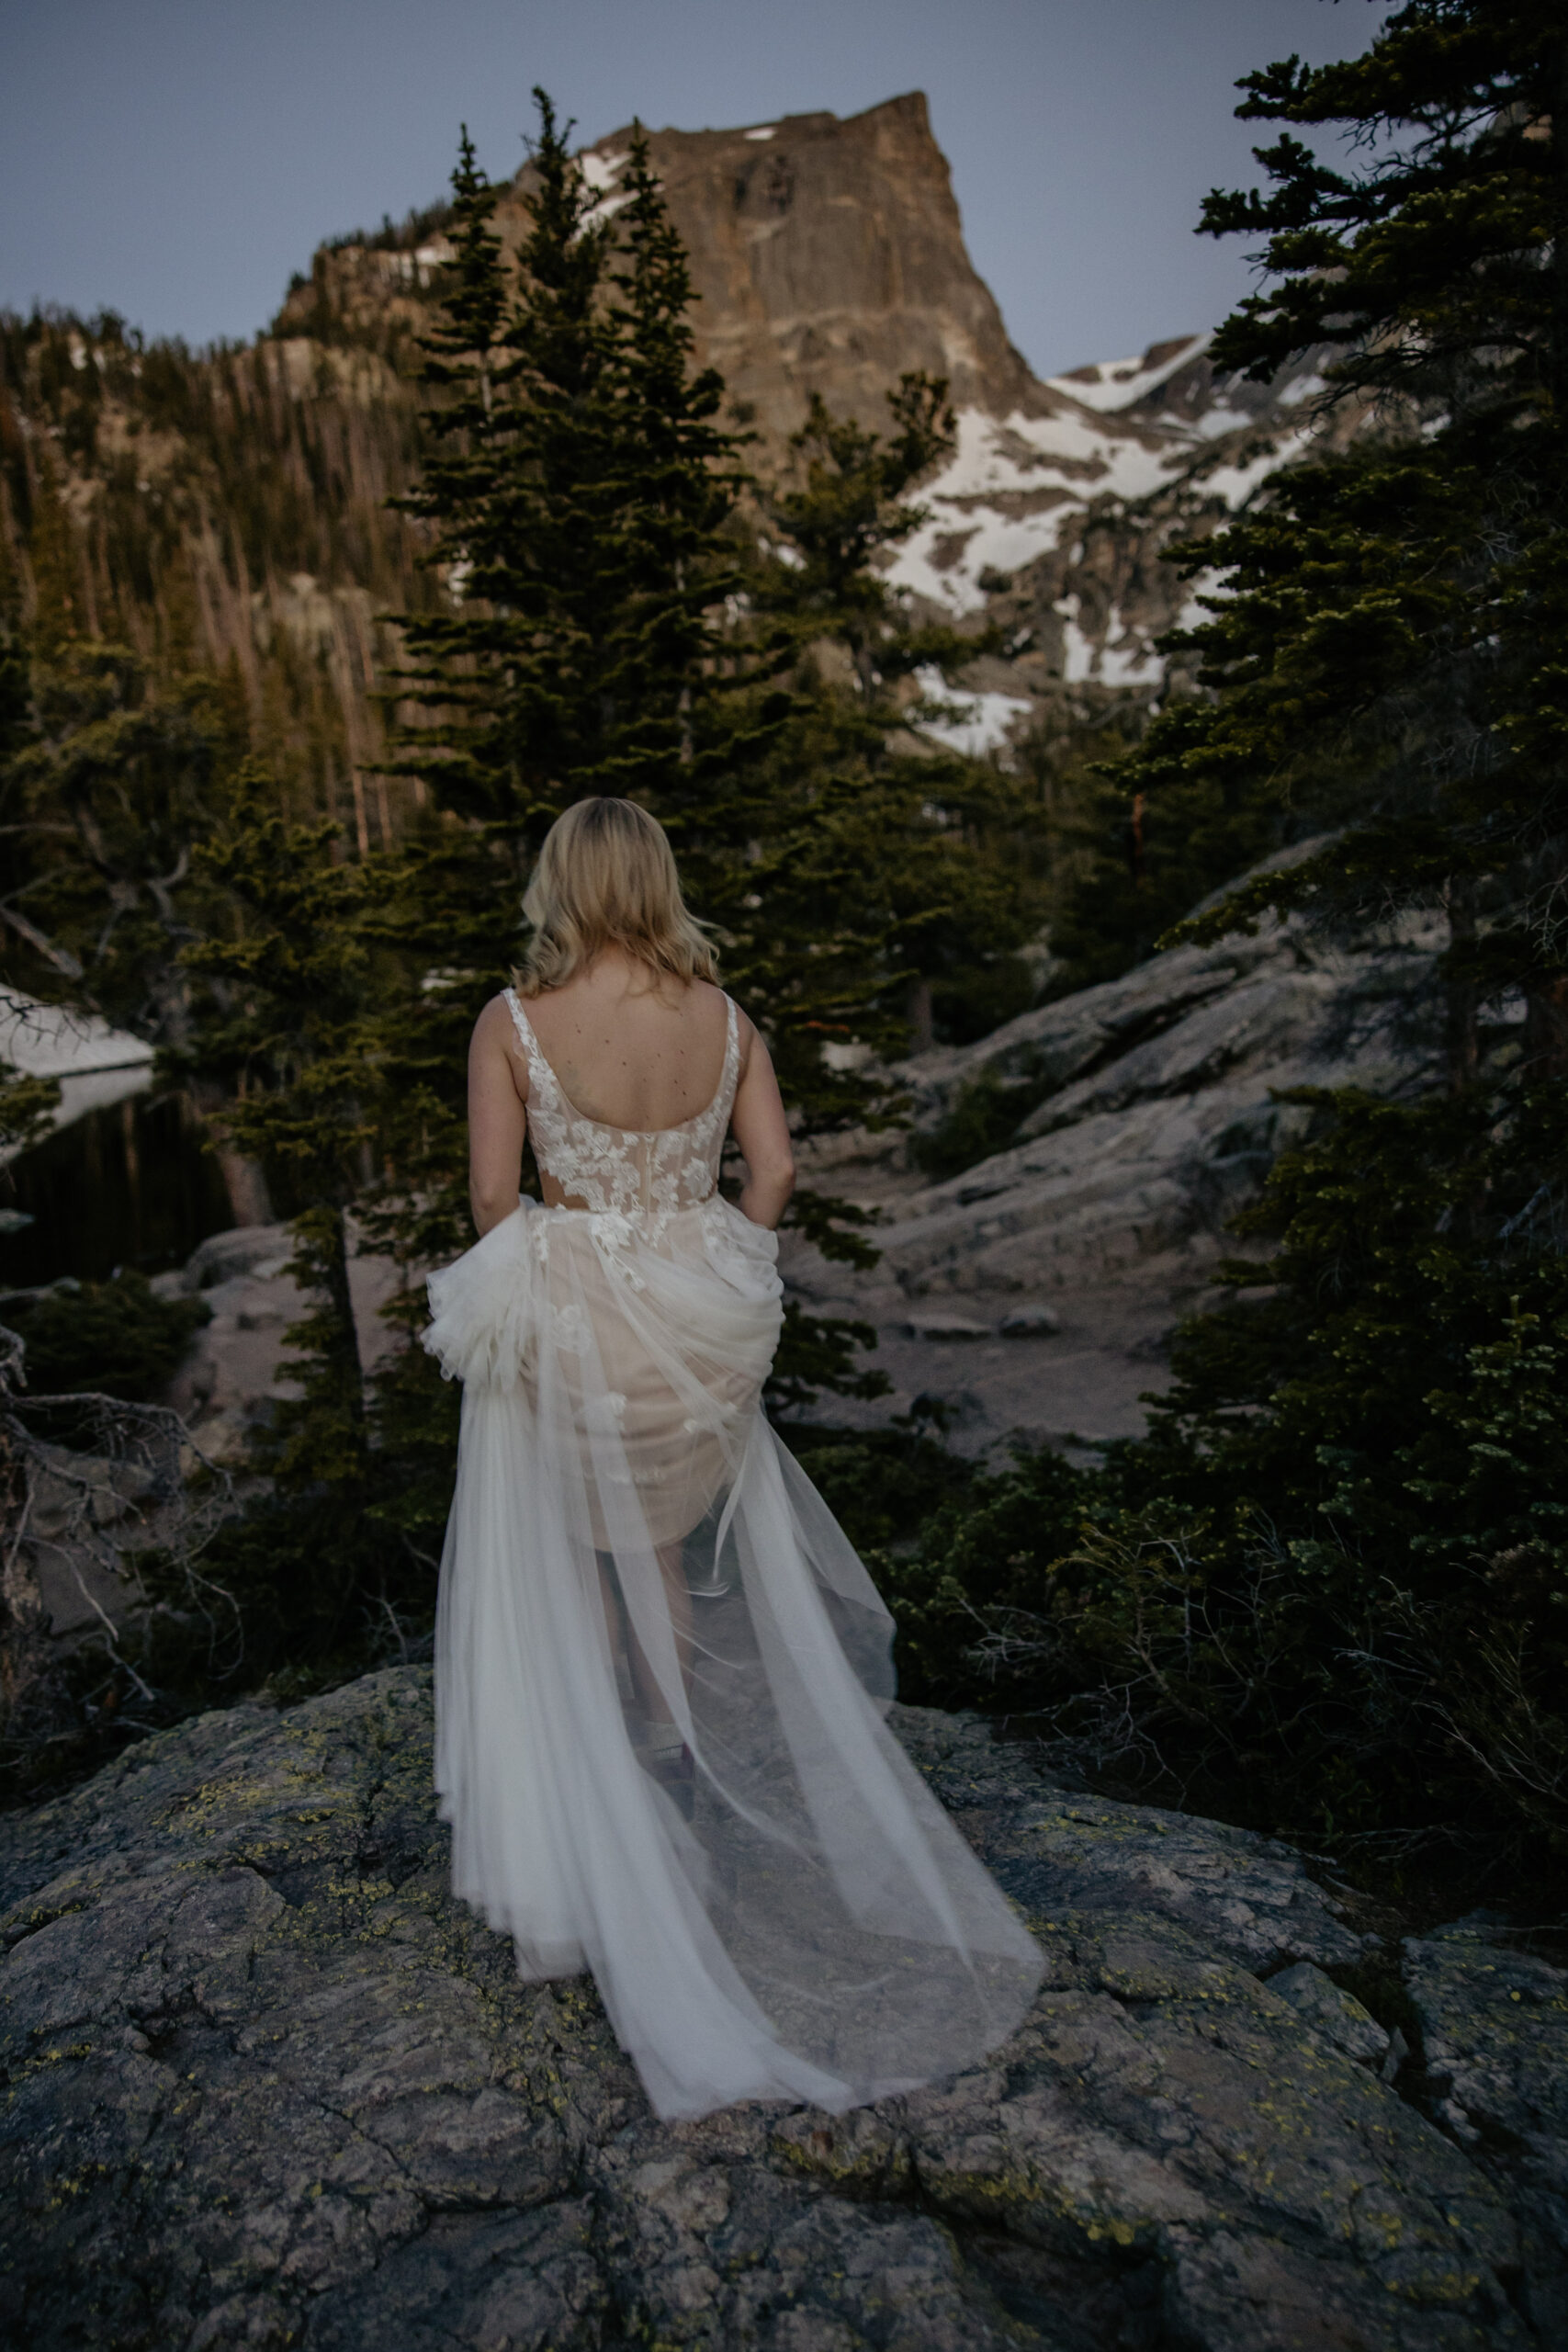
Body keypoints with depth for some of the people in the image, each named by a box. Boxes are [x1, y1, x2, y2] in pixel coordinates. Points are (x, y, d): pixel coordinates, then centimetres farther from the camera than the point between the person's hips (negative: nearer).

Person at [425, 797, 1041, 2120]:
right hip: (698, 1325, 3)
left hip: (567, 1321, -3)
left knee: (573, 1554, 22)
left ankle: (601, 1753, 39)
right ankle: (680, 1740, 42)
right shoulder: (724, 1019, -6)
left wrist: (513, 1309, 6)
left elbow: (493, 1197, -11)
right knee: (669, 1539, 26)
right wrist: (722, 1280, 10)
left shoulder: (515, 1024, -15)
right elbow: (774, 1170, -4)